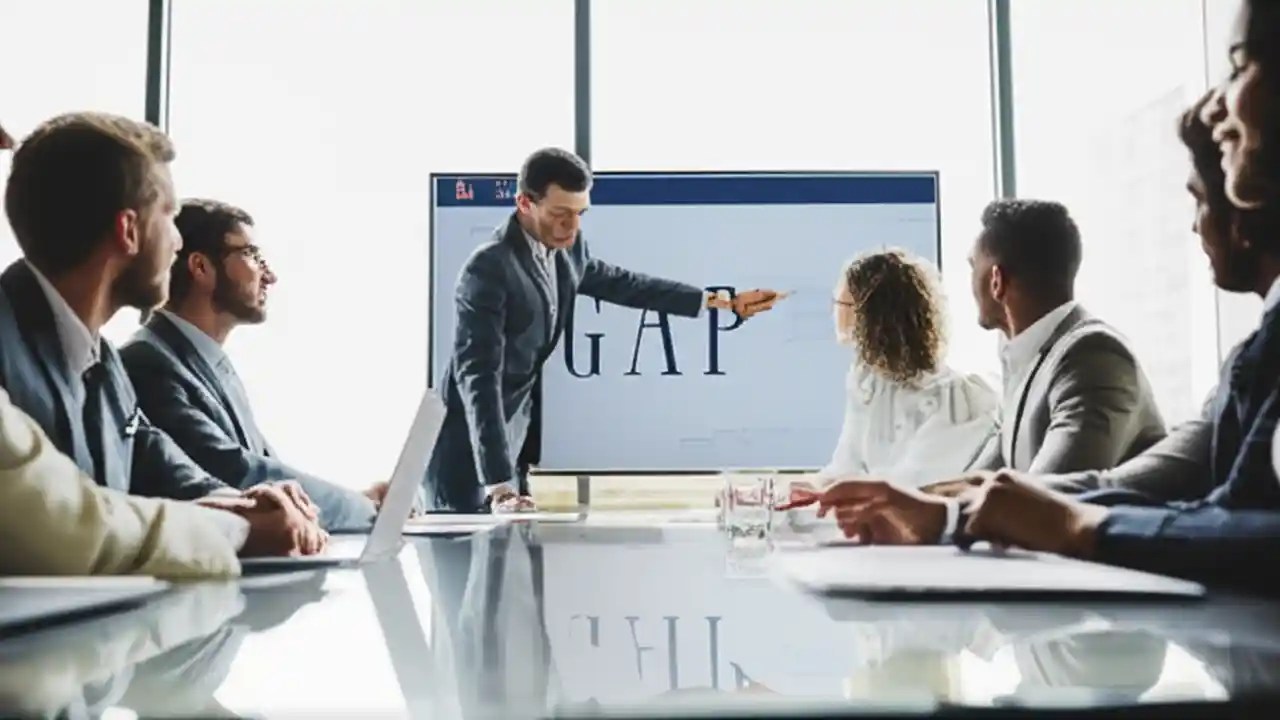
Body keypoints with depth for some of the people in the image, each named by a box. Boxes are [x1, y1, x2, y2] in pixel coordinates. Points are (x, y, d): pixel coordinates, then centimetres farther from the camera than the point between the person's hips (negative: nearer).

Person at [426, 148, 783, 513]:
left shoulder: (566, 250, 2)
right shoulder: (489, 268, -22)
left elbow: (621, 284, 17)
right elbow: (478, 377, -27)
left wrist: (720, 301, 18)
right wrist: (498, 483, -34)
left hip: (512, 442, 7)